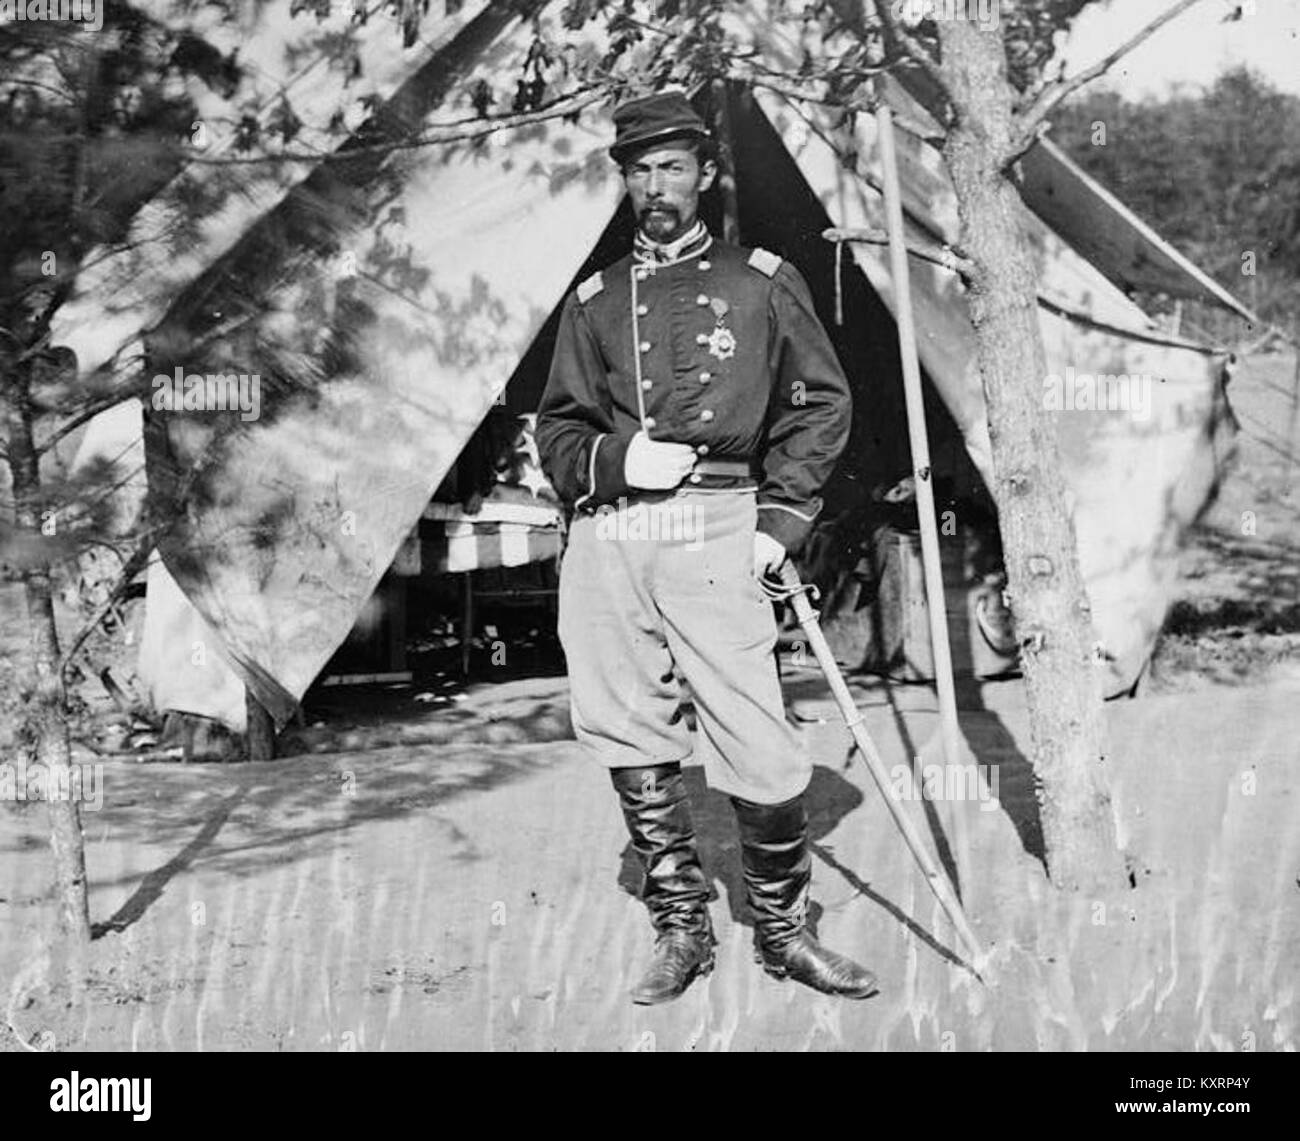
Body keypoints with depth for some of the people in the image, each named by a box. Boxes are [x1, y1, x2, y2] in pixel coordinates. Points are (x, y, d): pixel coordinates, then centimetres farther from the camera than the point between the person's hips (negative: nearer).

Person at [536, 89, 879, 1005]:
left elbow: (822, 403, 9)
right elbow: (558, 429, 18)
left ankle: (782, 930, 9)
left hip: (715, 534, -3)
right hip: (607, 540, 3)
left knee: (759, 751, -9)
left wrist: (781, 522, 0)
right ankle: (682, 930, 18)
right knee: (634, 746, 5)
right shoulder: (595, 300, 17)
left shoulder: (761, 280, 10)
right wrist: (617, 459, -4)